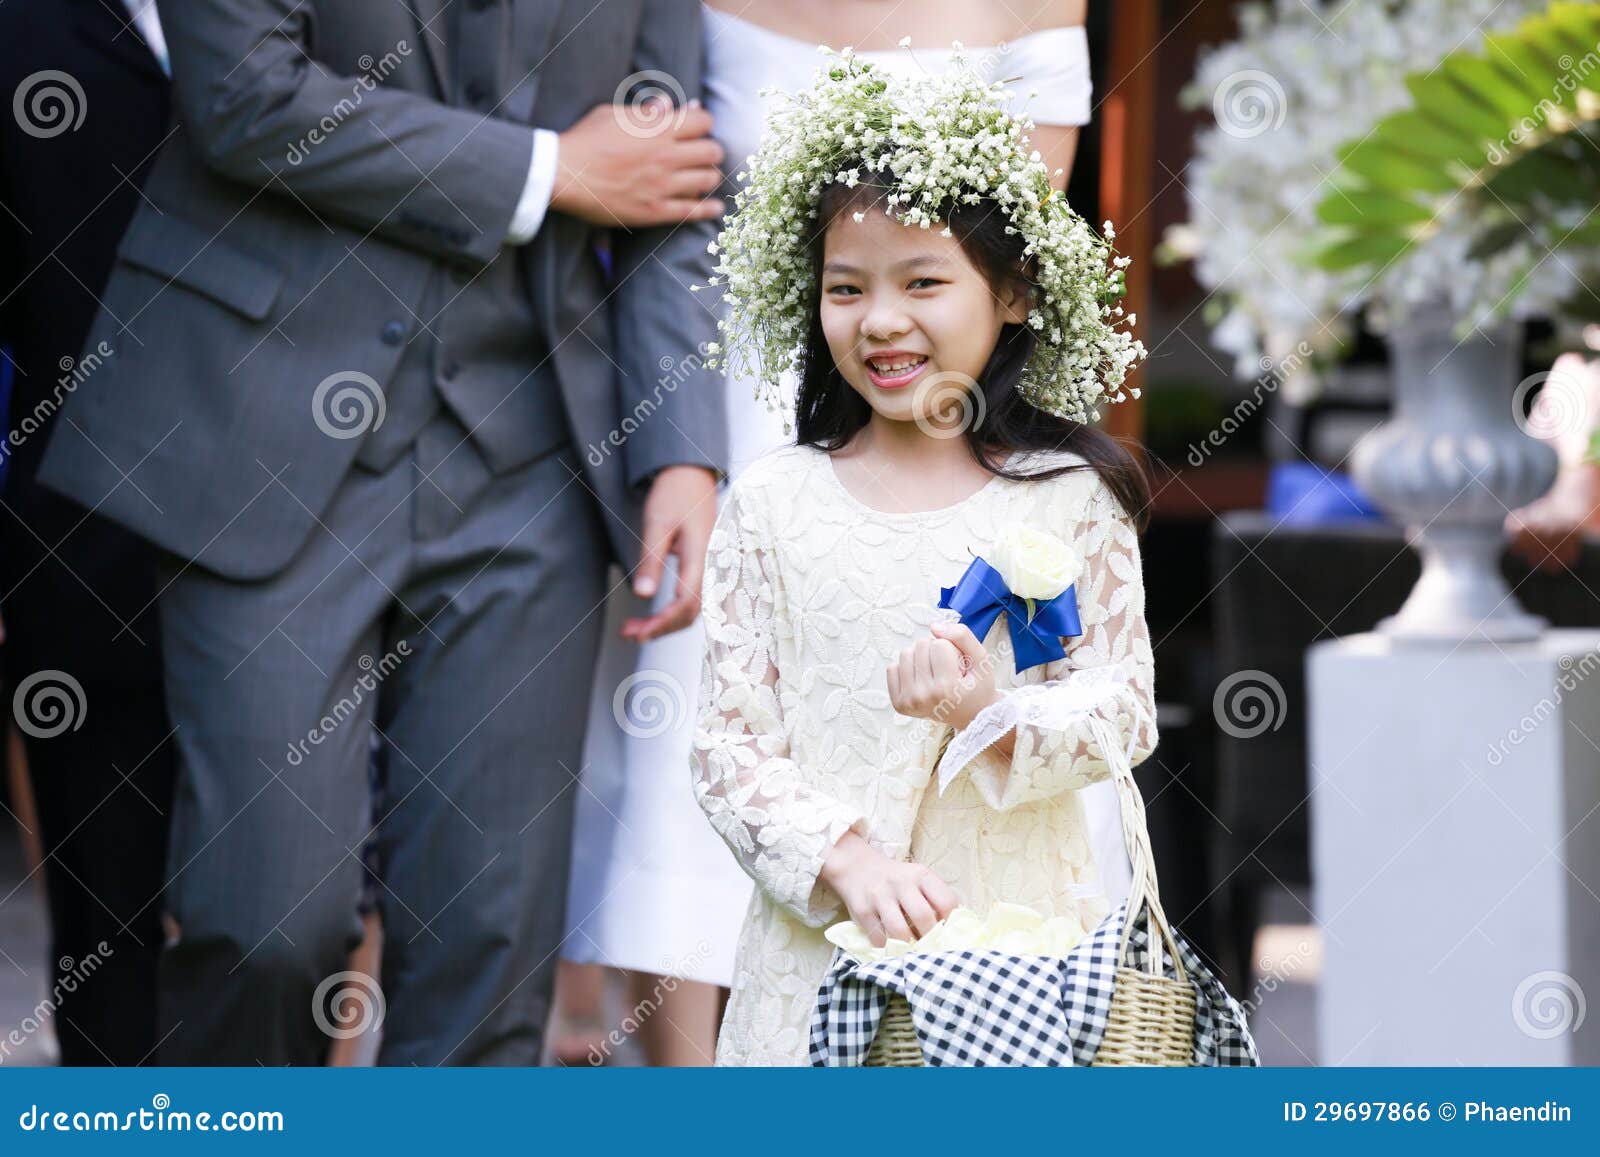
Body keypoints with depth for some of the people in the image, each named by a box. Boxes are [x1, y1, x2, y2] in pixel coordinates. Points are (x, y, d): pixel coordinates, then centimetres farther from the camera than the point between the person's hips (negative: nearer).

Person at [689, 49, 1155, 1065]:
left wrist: (992, 713, -20)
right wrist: (845, 856, -16)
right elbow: (728, 744, -1)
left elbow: (1126, 712, -1)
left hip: (1024, 941, 0)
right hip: (822, 945, 1)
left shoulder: (1069, 495, 0)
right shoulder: (774, 504, 1)